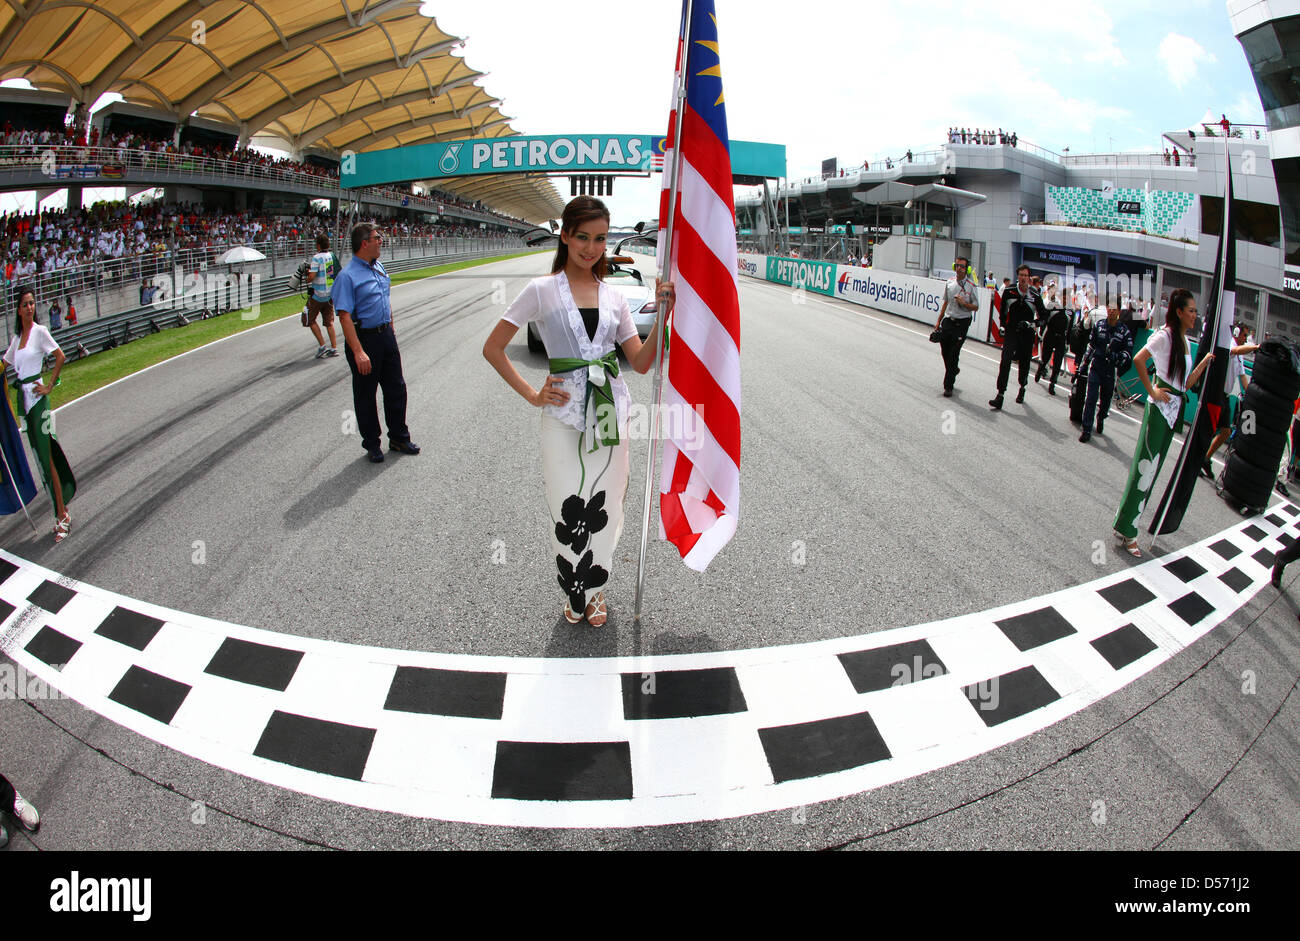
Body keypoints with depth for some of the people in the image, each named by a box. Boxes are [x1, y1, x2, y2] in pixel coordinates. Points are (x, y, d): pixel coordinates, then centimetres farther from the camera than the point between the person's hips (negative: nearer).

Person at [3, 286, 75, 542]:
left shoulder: (40, 332, -4)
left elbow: (60, 357, -10)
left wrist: (50, 385, -10)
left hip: (37, 396, -7)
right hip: (22, 396, 7)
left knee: (47, 456, -9)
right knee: (39, 455, 8)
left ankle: (63, 516, -6)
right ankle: (61, 512, 15)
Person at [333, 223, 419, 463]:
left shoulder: (379, 267, 9)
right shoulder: (347, 276, -16)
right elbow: (345, 316, -21)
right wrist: (358, 352, -28)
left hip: (386, 335, 7)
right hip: (364, 339, -7)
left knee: (396, 388, 13)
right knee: (365, 394, 6)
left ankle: (399, 438, 27)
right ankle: (372, 444, 19)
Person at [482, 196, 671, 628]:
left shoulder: (614, 298, 9)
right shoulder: (542, 291, -1)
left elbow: (641, 362, 6)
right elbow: (492, 348, 2)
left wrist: (663, 315, -6)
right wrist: (531, 394, -4)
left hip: (609, 412, 3)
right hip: (563, 414, -3)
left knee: (604, 506, 9)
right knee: (569, 510, 4)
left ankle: (594, 587, 32)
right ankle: (574, 590, 29)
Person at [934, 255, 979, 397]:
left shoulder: (971, 286, -6)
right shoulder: (950, 283, 7)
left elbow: (976, 307, -2)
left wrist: (964, 303, -20)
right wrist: (939, 320, 19)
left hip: (961, 324, -5)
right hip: (948, 321, 5)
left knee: (953, 355, -5)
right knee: (945, 352, 11)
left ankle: (948, 386, 2)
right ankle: (953, 370, 42)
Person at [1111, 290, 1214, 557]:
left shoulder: (1184, 340, 15)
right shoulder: (1165, 335, -10)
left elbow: (1186, 383, 17)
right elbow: (1138, 359, -24)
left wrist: (1205, 362, 5)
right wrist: (1152, 391, -19)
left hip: (1174, 409, 8)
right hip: (1160, 407, -8)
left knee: (1151, 467, 10)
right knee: (1146, 466, -7)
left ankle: (1127, 525, 17)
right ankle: (1125, 530, -2)